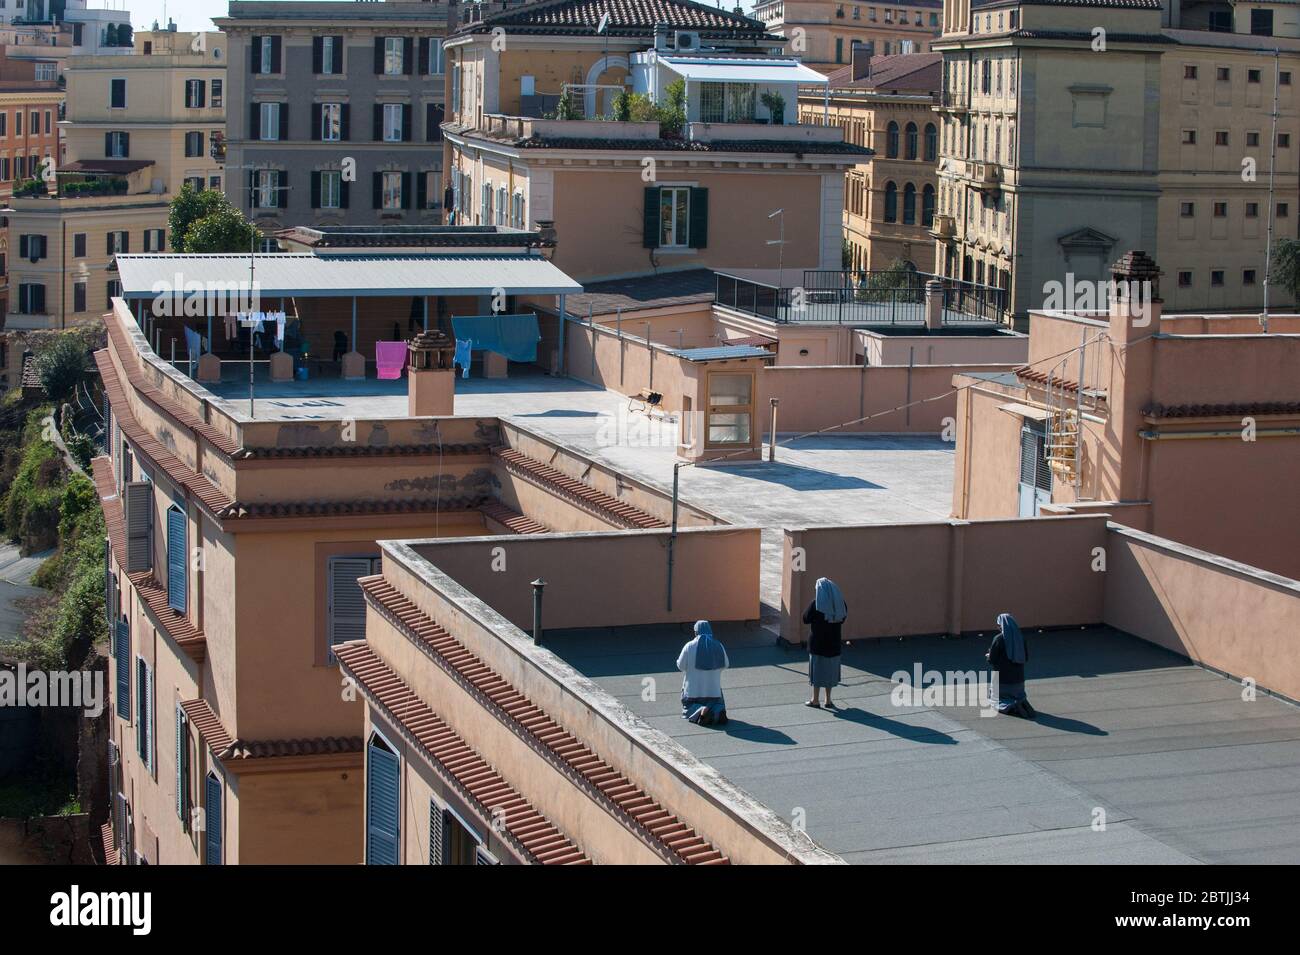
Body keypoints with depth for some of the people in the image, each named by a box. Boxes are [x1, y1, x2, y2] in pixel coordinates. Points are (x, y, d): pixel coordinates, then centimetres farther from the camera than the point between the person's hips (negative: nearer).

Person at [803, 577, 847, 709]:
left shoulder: (816, 604, -15)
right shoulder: (839, 603, -2)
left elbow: (805, 619, -7)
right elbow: (843, 617, 10)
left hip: (818, 644, -4)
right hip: (833, 643, 4)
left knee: (817, 669, 6)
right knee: (830, 670, 13)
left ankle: (816, 700, 10)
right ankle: (828, 700, 18)